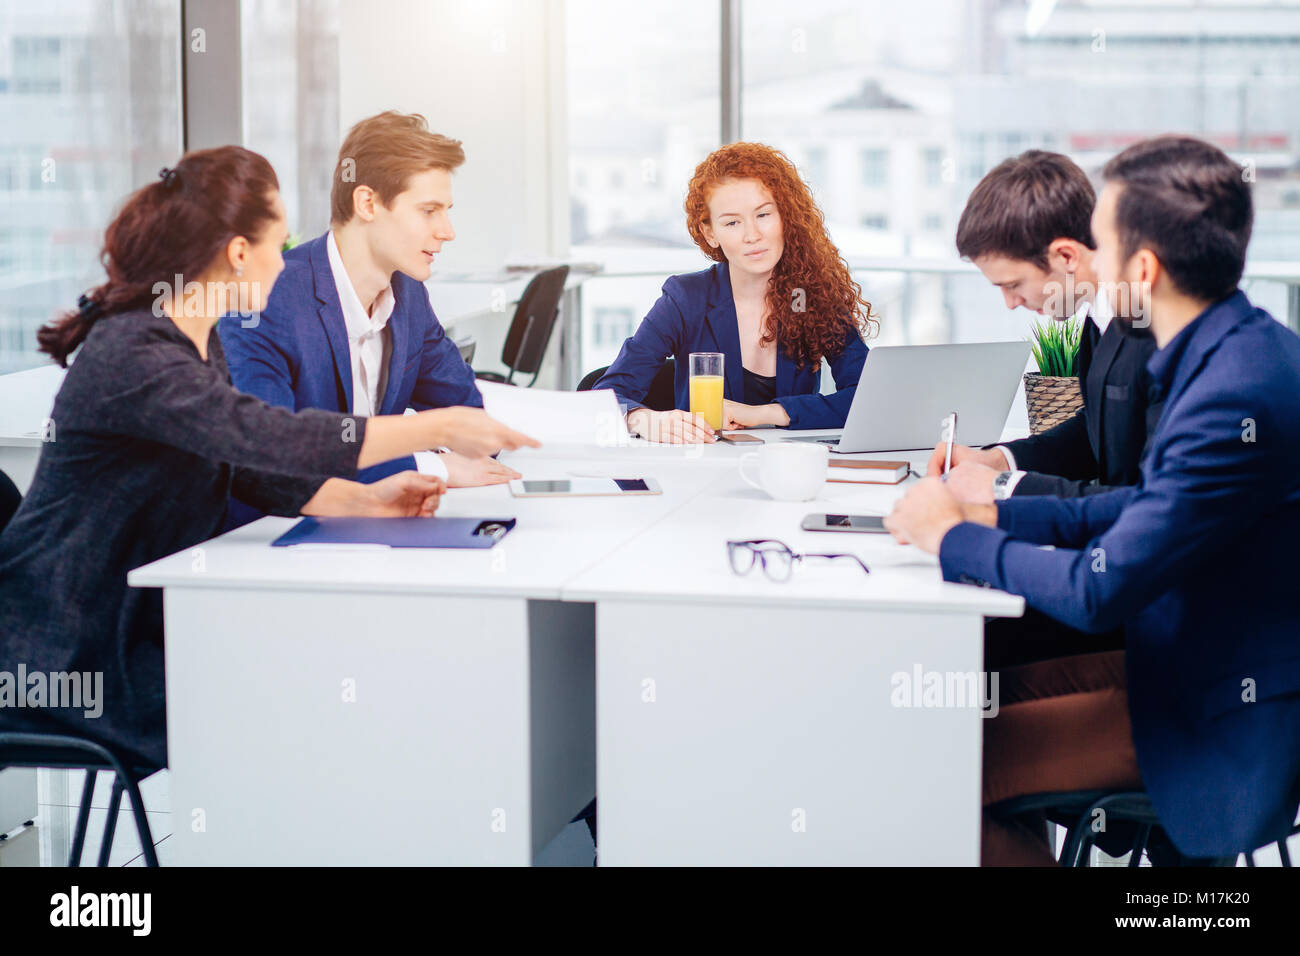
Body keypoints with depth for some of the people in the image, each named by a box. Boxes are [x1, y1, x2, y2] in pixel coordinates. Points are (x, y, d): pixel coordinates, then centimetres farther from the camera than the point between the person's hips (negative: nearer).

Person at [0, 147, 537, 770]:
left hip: (143, 619, 9)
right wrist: (440, 428, -30)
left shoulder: (200, 343, 9)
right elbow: (267, 436, -35)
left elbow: (254, 469, 10)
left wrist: (366, 500, -7)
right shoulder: (132, 357, -25)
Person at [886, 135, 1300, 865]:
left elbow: (1099, 589, -26)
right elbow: (1156, 504, 15)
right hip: (1193, 660, 10)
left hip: (1217, 725, -10)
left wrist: (957, 539, -11)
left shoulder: (1235, 400, -27)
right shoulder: (1240, 348, 4)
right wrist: (996, 514, 7)